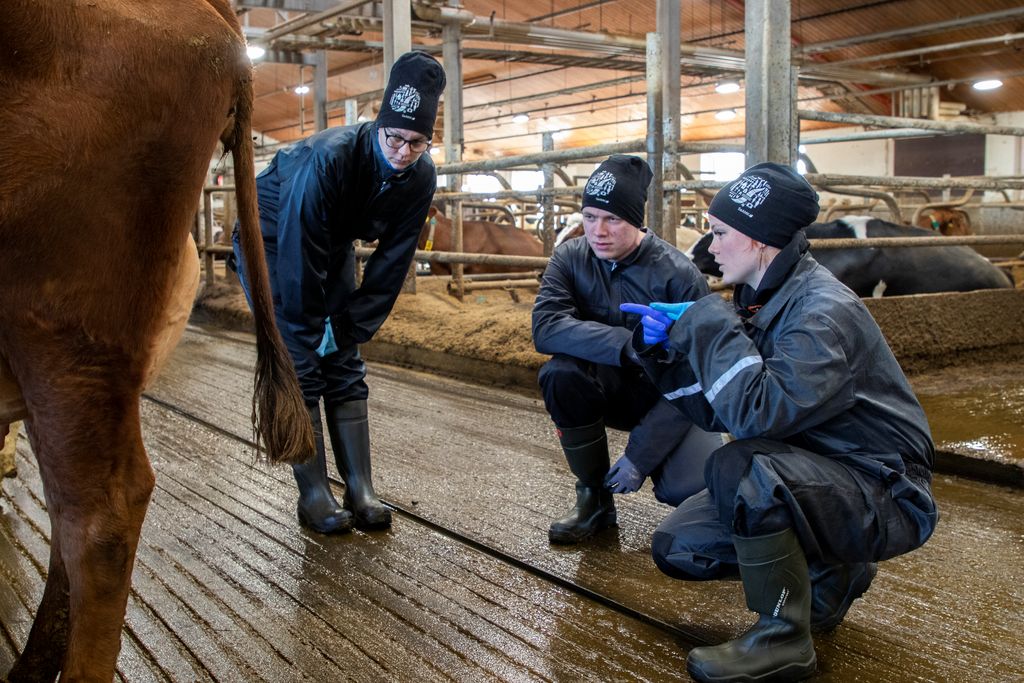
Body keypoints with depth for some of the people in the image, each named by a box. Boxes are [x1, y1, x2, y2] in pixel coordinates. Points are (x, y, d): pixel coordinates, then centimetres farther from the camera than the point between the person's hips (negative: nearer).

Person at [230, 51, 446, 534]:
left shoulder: (420, 177, -19)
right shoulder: (329, 157, -36)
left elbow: (392, 261, -12)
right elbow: (298, 252, -31)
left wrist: (351, 329, -13)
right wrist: (313, 335, -24)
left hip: (333, 246, 5)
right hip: (272, 241, -5)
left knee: (345, 367, 0)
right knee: (299, 367, -12)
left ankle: (361, 492, 3)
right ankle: (313, 495, -5)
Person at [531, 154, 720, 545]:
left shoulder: (678, 275, -19)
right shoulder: (570, 259, -9)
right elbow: (545, 328, -26)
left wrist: (639, 458, -21)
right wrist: (628, 345, -39)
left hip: (670, 398, -3)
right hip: (612, 388, 3)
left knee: (684, 489, -28)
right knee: (560, 373, -29)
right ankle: (594, 498, -9)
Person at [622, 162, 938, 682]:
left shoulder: (824, 312, -23)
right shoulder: (759, 301, 3)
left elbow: (756, 413, -36)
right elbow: (713, 411, 5)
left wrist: (712, 328, -25)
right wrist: (662, 350, -7)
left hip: (881, 495, -9)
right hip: (810, 473, 9)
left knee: (735, 469, -35)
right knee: (675, 547, 1)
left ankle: (784, 638, -15)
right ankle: (827, 571, 15)